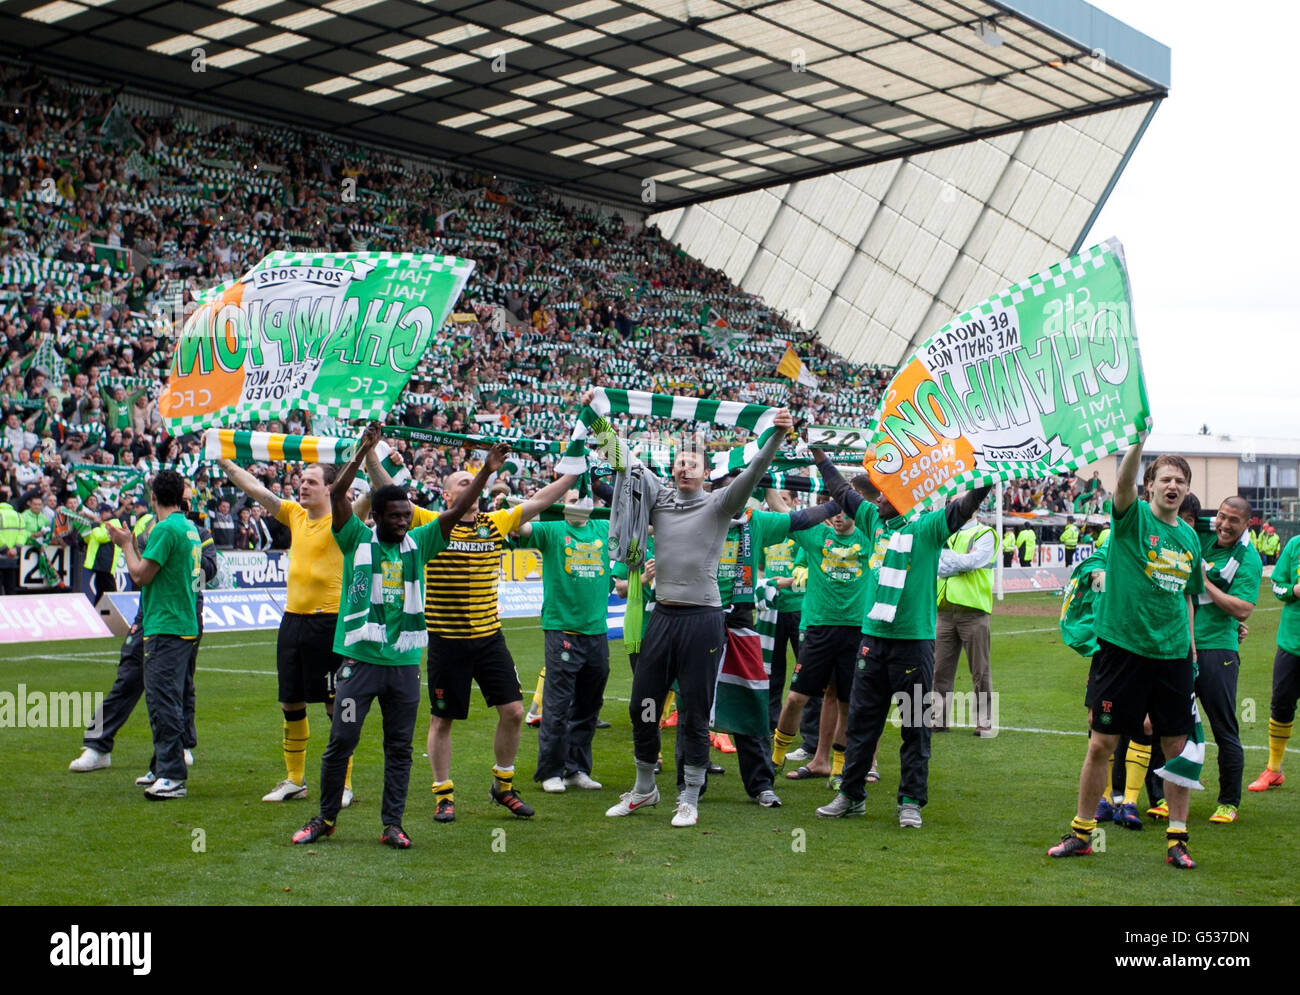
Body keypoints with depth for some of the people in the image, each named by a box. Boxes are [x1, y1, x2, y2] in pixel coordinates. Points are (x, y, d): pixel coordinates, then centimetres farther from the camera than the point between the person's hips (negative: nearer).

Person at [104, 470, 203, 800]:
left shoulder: (166, 528, -15)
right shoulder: (189, 528, 14)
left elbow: (140, 575, -13)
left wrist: (126, 544, 2)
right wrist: (132, 544, 24)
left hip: (165, 630, -10)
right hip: (185, 626, 10)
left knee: (163, 701, -10)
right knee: (168, 700, 16)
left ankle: (172, 776, -11)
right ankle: (165, 770, 23)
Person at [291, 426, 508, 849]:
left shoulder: (418, 543, 9)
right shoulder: (357, 540, 1)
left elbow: (457, 510, 5)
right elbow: (337, 494, -11)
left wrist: (487, 470, -5)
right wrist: (363, 451, -18)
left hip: (405, 662, 3)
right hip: (361, 659, -3)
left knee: (400, 747, 7)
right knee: (341, 741, 1)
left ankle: (392, 824, 15)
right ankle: (325, 817, 17)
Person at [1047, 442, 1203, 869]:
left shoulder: (1190, 537, 11)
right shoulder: (1133, 517, -3)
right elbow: (1124, 481, -26)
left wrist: (1189, 644, 17)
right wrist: (1139, 440, -42)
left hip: (1172, 656, 4)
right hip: (1122, 646, -4)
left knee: (1177, 746, 6)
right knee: (1102, 742, 2)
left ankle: (1177, 839, 18)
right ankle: (1081, 832, 15)